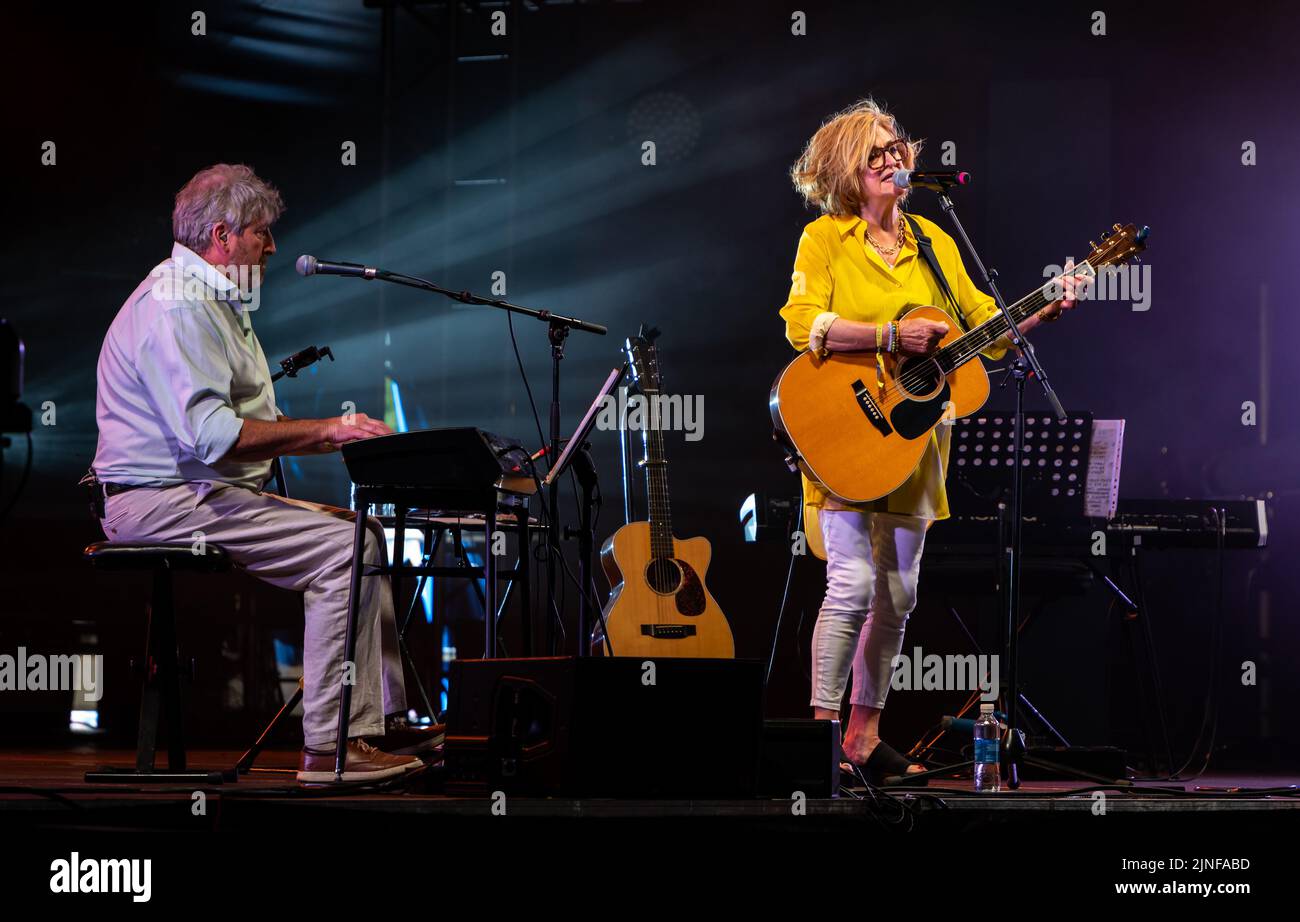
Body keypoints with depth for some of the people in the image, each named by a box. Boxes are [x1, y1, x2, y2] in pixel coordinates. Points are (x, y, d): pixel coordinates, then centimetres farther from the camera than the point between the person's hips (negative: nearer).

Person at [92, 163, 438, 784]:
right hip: (164, 503, -11)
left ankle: (383, 720, 7)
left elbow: (236, 421, 21)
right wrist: (324, 431, -20)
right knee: (345, 546, -21)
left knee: (365, 533, 9)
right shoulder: (176, 307, -15)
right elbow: (212, 434, -26)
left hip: (200, 493, 11)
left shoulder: (214, 302, 22)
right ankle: (330, 746, -22)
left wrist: (336, 434, 8)